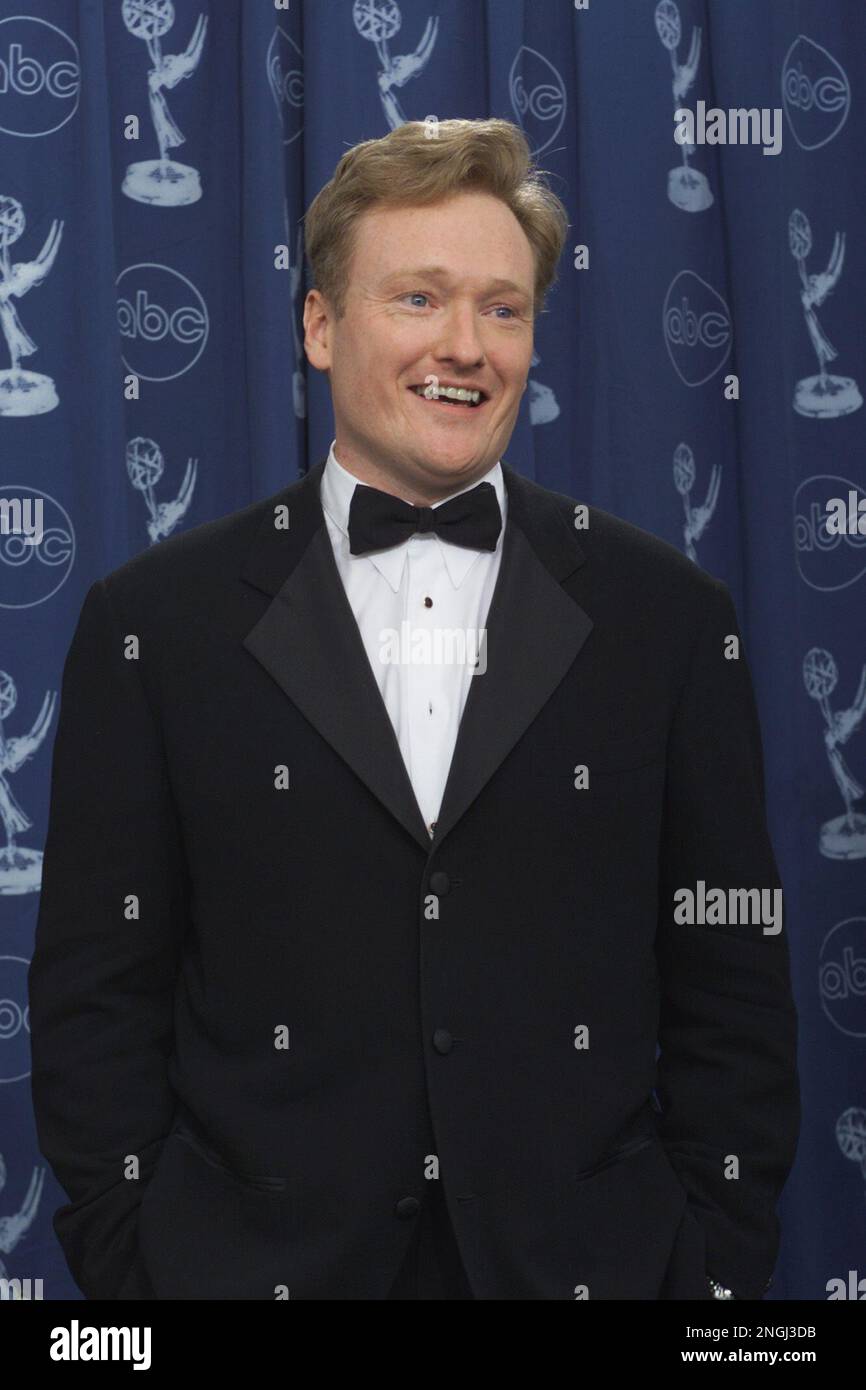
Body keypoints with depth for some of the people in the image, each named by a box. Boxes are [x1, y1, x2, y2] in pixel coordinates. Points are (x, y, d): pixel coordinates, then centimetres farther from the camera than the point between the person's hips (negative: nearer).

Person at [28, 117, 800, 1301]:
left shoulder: (667, 617, 0)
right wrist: (123, 1264, -5)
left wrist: (720, 1268, -2)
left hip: (586, 1258, 1)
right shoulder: (157, 618, -2)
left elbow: (732, 990, 2)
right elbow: (98, 993, -1)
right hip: (254, 1256, 0)